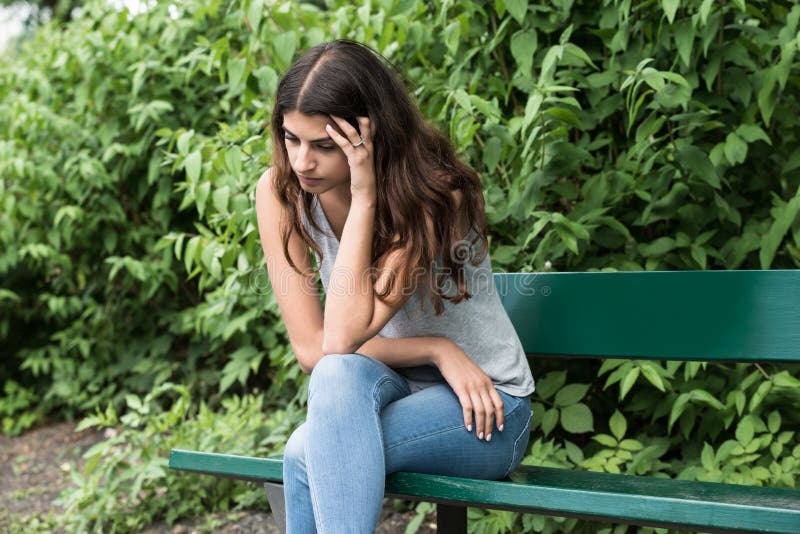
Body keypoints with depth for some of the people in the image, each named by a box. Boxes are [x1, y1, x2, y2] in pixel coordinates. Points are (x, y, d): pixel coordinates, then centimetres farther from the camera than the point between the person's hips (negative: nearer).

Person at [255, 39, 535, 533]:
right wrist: (437, 350, -19)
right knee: (341, 374, -33)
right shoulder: (281, 191, -10)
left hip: (486, 406, -4)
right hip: (388, 388, 4)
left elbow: (344, 337, -31)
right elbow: (312, 347, -12)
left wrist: (364, 197, -31)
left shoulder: (434, 195, -21)